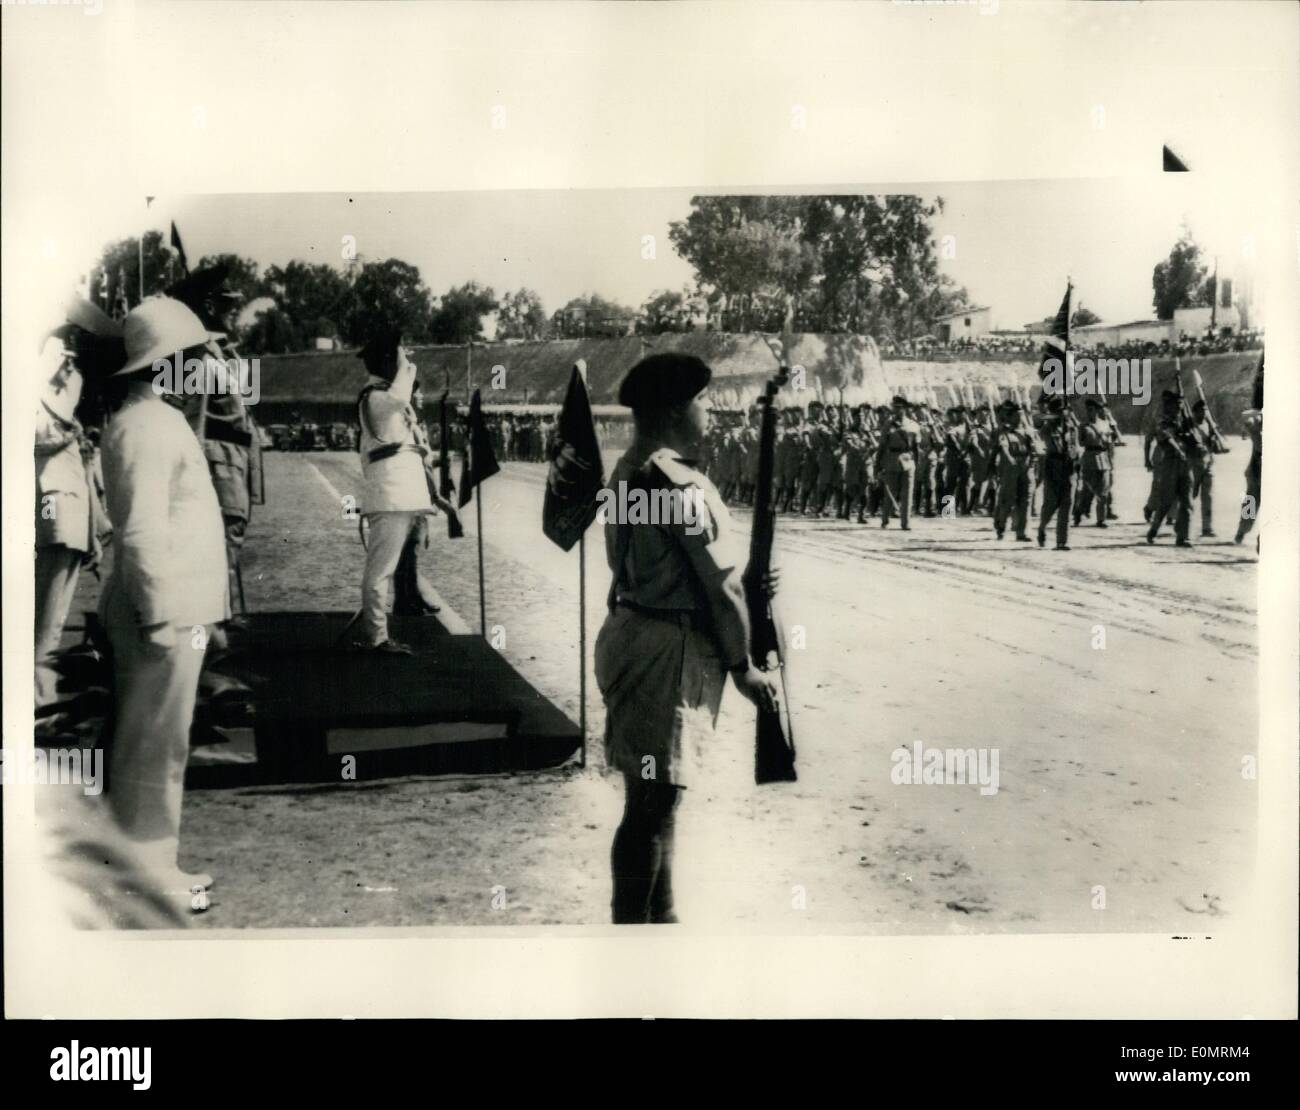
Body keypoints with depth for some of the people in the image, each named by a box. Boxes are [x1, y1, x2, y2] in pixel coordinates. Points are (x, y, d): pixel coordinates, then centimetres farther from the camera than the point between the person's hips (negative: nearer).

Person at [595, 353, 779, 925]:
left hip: (636, 635, 10)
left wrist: (745, 585, 13)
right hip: (667, 651, -10)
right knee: (653, 800, -2)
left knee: (655, 796, 19)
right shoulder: (679, 483, -19)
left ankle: (660, 916, 32)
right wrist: (744, 666, -7)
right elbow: (719, 582, -17)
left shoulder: (628, 470, 11)